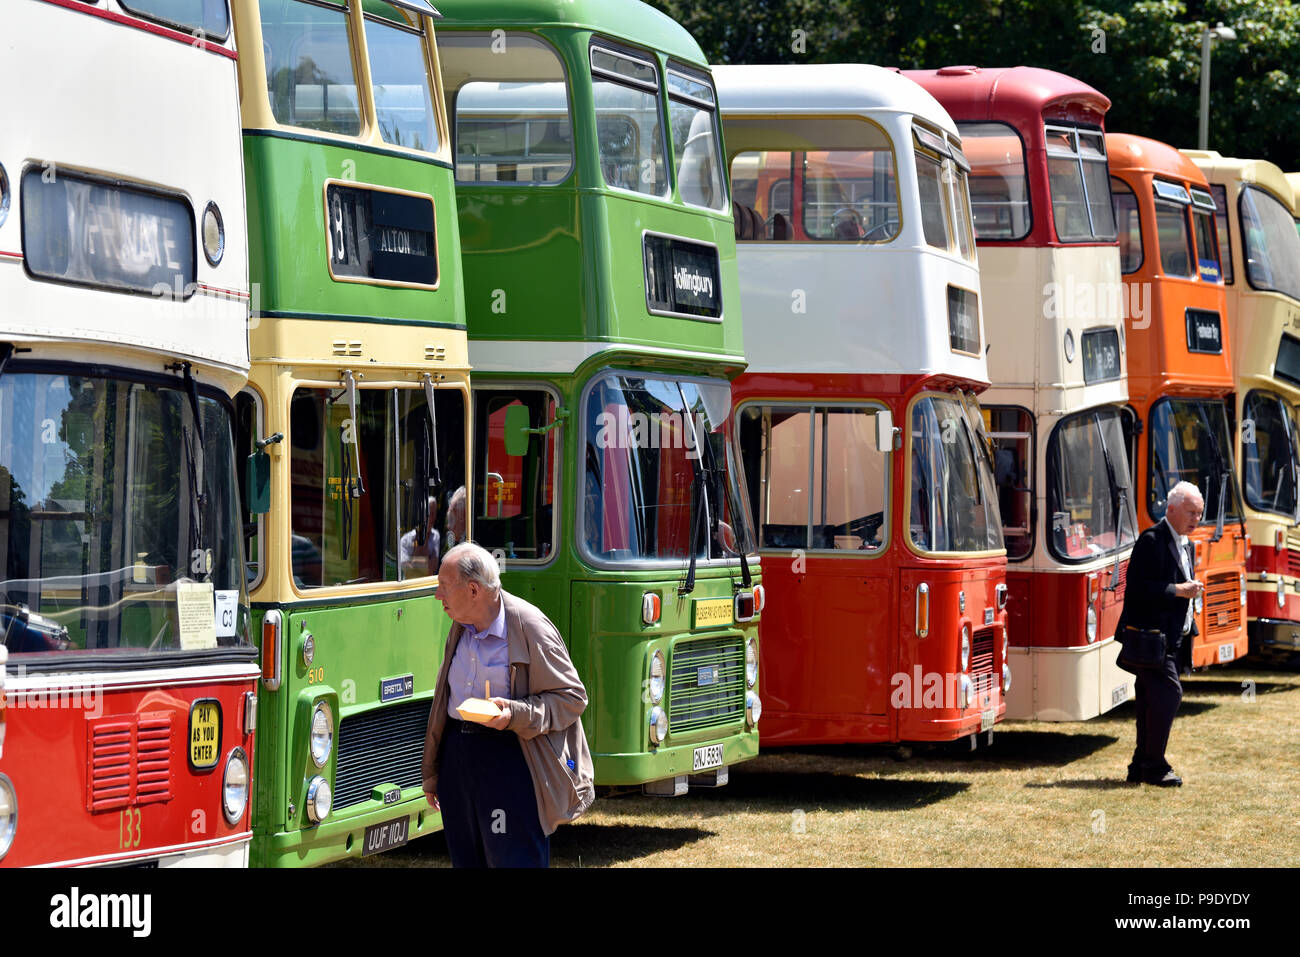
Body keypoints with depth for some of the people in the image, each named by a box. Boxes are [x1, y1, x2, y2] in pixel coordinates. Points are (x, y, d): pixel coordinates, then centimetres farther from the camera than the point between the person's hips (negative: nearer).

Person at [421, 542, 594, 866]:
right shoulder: (460, 627, 12)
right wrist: (432, 775, 24)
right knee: (466, 860, 8)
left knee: (514, 860, -9)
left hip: (509, 757, -7)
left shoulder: (530, 627, -11)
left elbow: (572, 697, -7)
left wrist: (515, 714, -23)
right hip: (457, 751, 7)